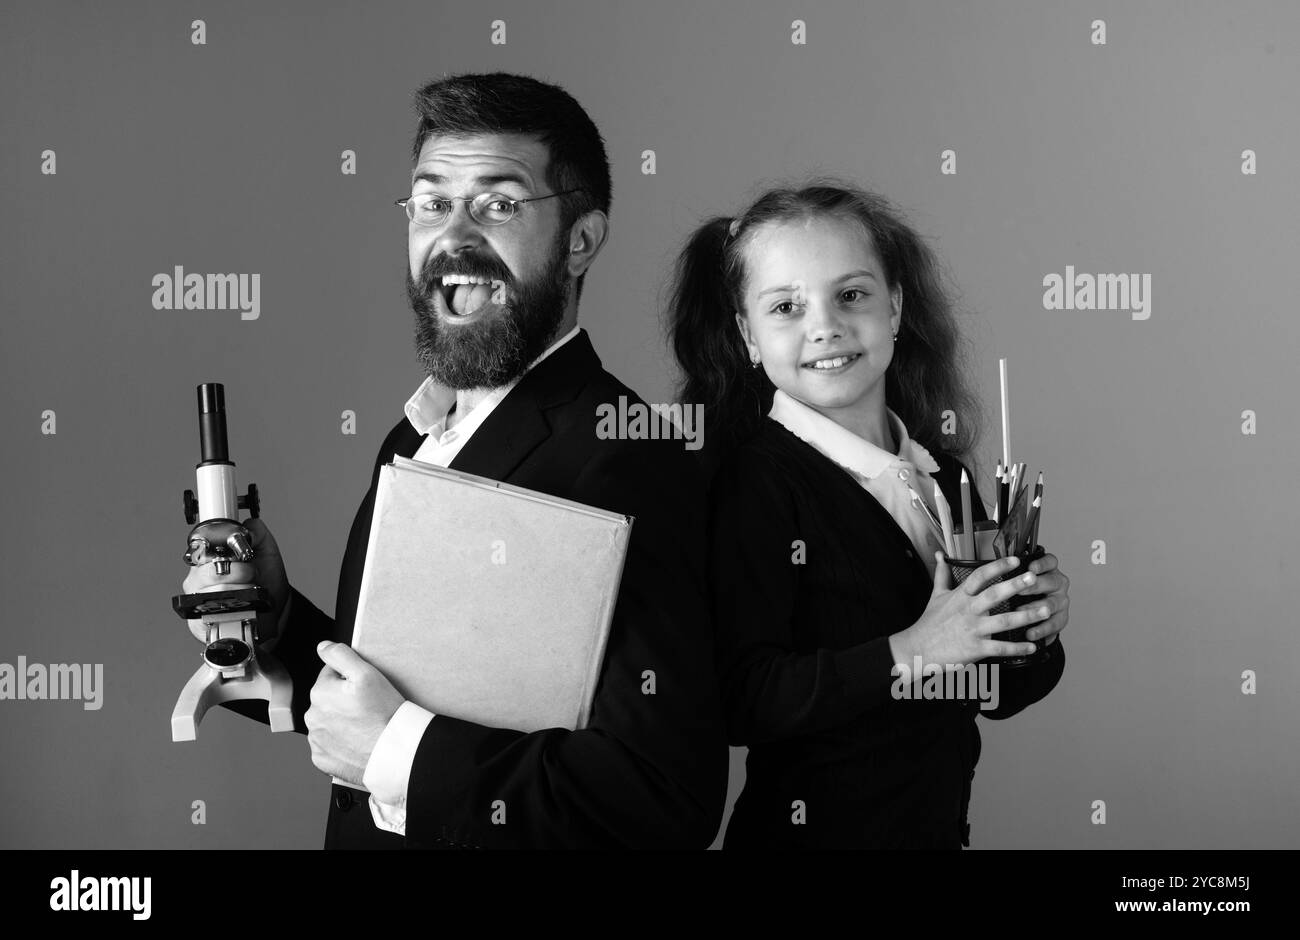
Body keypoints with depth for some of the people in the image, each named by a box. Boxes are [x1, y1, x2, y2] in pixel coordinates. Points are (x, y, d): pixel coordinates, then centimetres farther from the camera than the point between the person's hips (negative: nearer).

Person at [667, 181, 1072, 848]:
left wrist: (1036, 628, -10)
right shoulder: (756, 481, -16)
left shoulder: (943, 474, 1)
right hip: (814, 826, -5)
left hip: (942, 823, 6)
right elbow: (738, 702, -25)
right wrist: (909, 653, -26)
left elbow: (994, 694, 9)